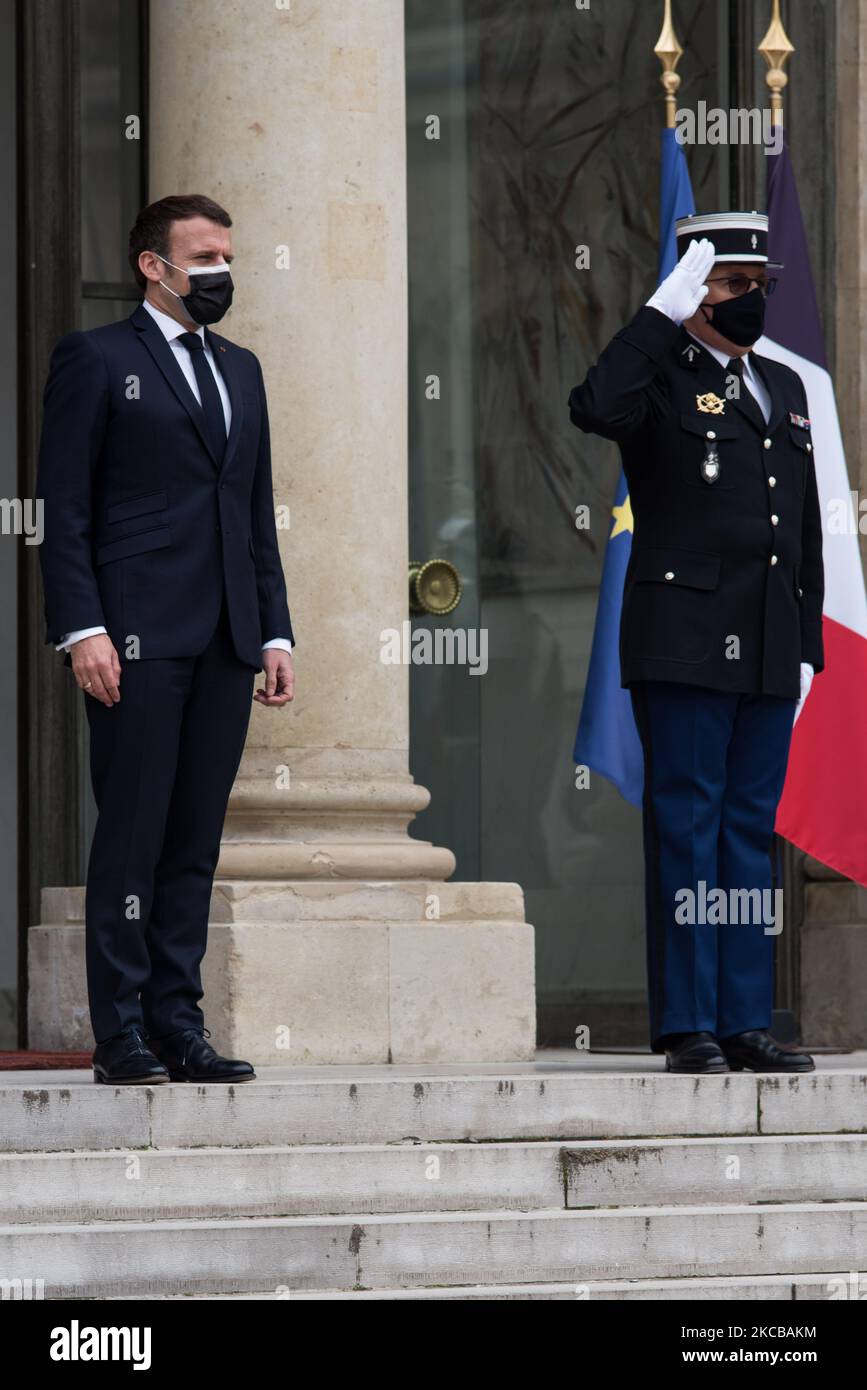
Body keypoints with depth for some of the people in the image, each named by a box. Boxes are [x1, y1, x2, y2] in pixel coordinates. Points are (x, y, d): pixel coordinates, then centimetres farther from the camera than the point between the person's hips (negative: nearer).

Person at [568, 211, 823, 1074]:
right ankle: (687, 1028, -3)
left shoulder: (785, 389, 19)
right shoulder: (661, 377, -1)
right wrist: (663, 313, -20)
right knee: (685, 832, -4)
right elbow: (594, 410, -26)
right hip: (684, 645, -6)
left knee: (751, 834, 8)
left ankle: (746, 1024, 11)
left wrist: (807, 645, 16)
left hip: (768, 655, 7)